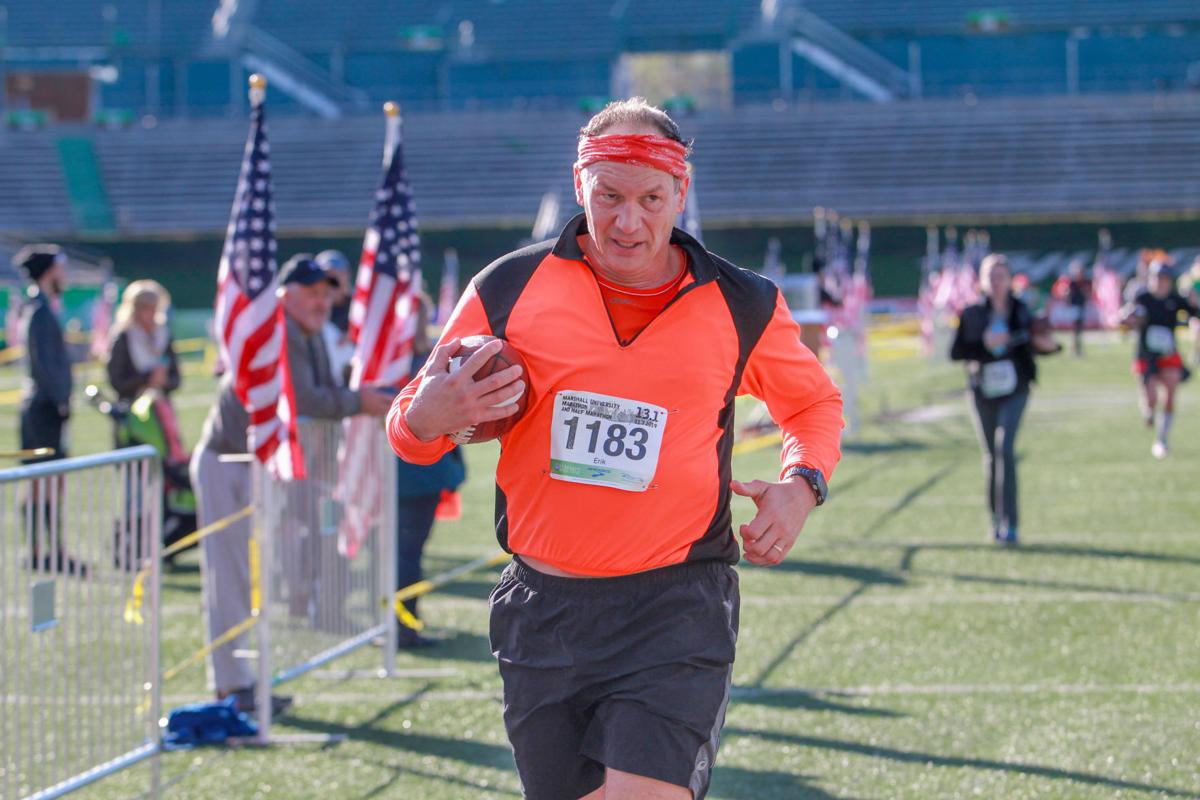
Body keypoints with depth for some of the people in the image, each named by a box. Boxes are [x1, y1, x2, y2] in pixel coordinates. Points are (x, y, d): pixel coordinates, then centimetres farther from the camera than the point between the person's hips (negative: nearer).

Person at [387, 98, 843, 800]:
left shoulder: (744, 306, 2)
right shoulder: (509, 289, 1)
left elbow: (815, 402, 22)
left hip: (677, 614, -2)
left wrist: (802, 485, 1)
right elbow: (414, 424, 10)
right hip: (543, 608, 2)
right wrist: (426, 419, -14)